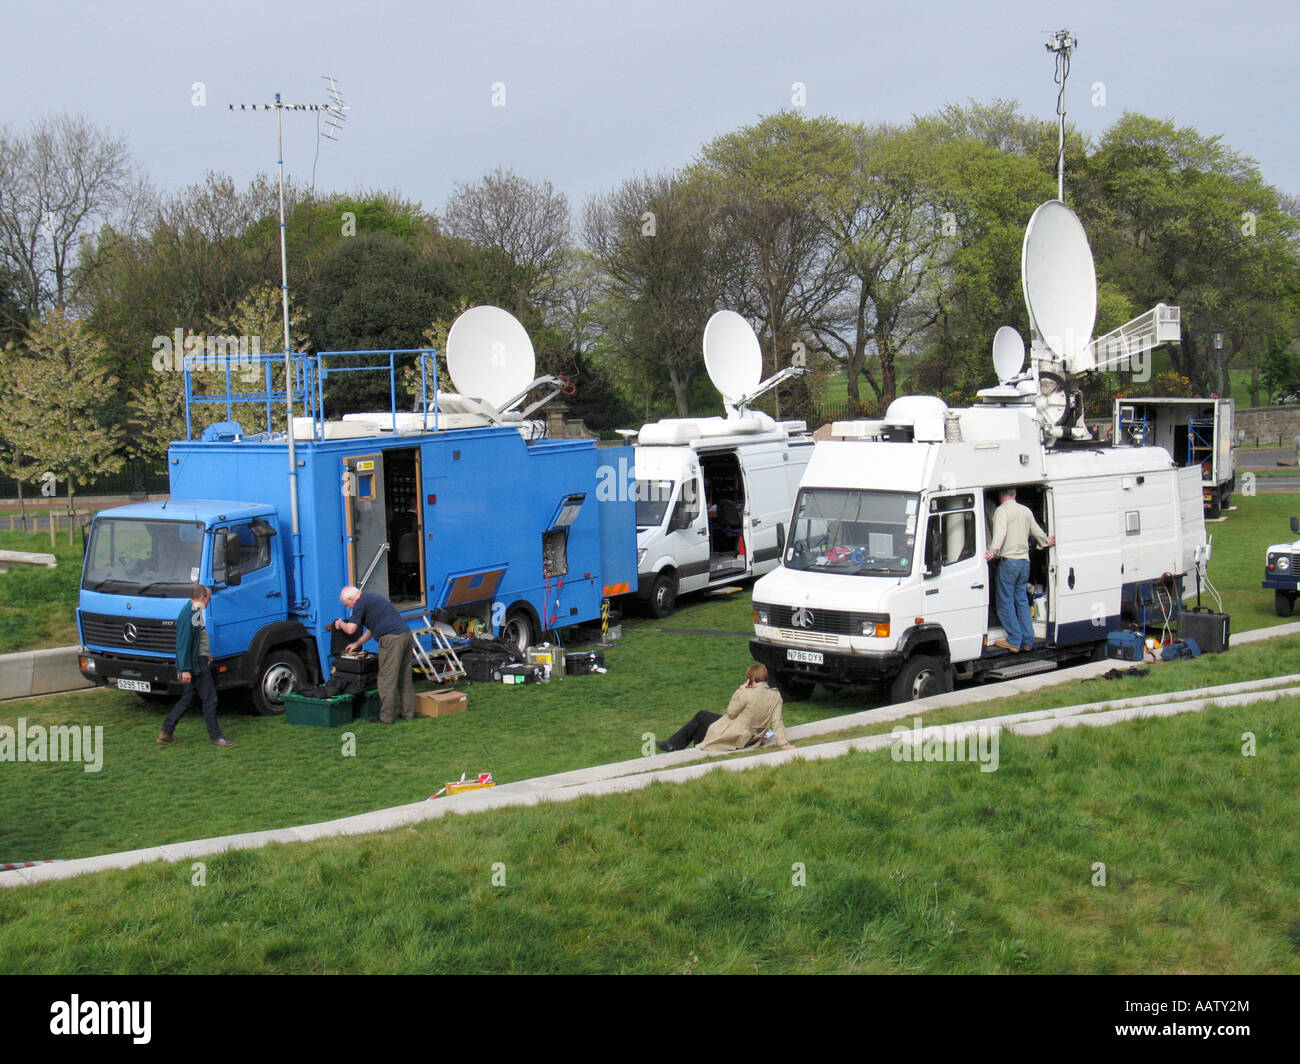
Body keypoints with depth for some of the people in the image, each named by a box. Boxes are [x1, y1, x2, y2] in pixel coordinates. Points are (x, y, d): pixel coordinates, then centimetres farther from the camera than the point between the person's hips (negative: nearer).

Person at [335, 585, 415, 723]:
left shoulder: (361, 603, -3)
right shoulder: (371, 597, 27)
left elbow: (350, 629, -3)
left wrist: (340, 624, 18)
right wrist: (357, 643, 38)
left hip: (392, 639, -9)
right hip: (407, 635, 9)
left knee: (387, 680, -2)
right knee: (405, 678, 13)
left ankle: (386, 717, 1)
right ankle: (408, 713, 17)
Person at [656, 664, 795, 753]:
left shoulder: (748, 694, -24)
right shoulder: (775, 696, -7)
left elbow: (731, 712, -13)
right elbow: (777, 722, -10)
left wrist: (739, 691, -4)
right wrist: (784, 743, -7)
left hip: (736, 737, -8)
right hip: (751, 739, 8)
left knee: (701, 716, 15)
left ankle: (673, 744, 28)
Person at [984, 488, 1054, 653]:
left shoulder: (1001, 511, -8)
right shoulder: (1026, 510, 13)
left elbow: (1000, 533, -25)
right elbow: (1037, 531, 27)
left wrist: (994, 551, -39)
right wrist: (1047, 541, 47)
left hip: (1008, 562, -7)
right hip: (1024, 562, 7)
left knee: (1006, 603, 0)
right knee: (1022, 601, 13)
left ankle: (1014, 641, -4)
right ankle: (1028, 641, 12)